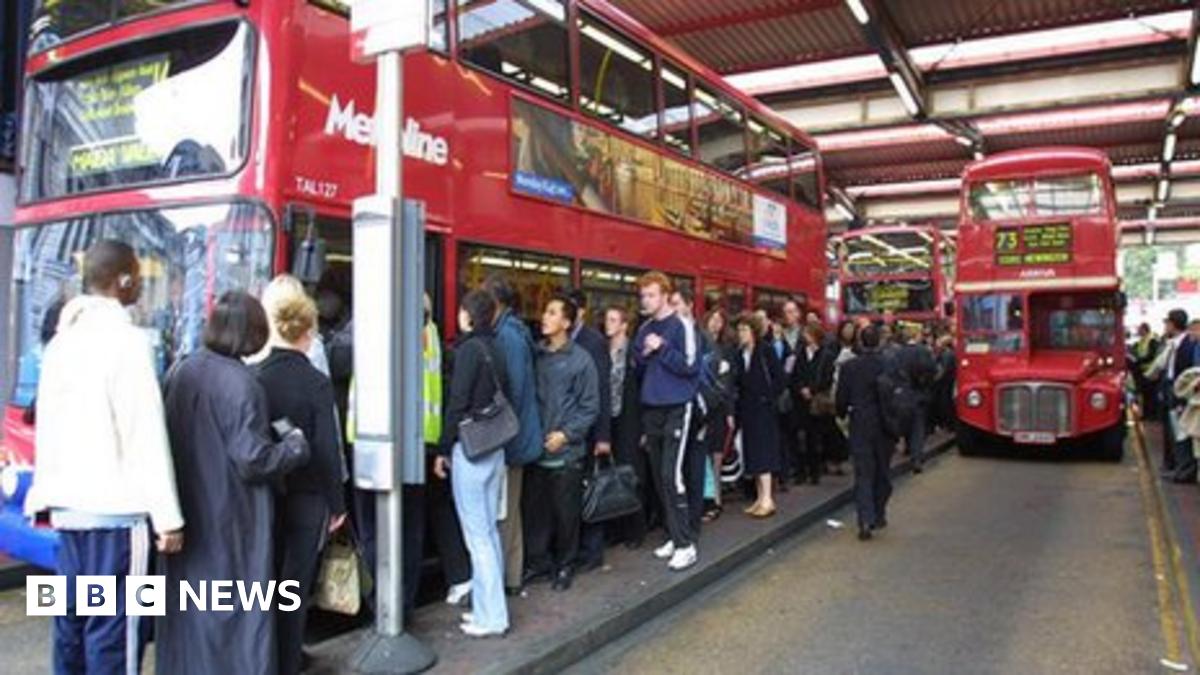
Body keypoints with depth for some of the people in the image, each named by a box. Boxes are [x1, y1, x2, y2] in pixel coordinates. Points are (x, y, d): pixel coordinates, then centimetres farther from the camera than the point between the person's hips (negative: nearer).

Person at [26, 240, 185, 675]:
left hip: (68, 505, 8)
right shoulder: (126, 340, -13)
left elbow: (47, 424, 15)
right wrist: (168, 516, -14)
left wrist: (43, 492, 23)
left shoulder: (61, 340, 10)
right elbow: (147, 434, -17)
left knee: (71, 619, 16)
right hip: (115, 508, -8)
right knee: (111, 628, -1)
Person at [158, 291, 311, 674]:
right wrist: (295, 445, -6)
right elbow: (254, 460, -20)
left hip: (187, 517, 7)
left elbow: (168, 438, 10)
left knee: (188, 610, 19)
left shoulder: (180, 373, 0)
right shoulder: (241, 384, -20)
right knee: (241, 611, 4)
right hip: (232, 522, -7)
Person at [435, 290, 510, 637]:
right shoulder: (494, 348, 10)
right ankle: (490, 608, 21)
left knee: (477, 533, -2)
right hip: (494, 448, 8)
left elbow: (458, 402, -14)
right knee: (489, 530, 13)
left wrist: (444, 449, -8)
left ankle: (490, 616, 3)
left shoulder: (470, 348, -11)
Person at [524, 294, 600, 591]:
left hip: (566, 452, -3)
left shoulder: (580, 359, -5)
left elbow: (590, 406, -4)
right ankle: (539, 561, 25)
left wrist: (566, 434, -12)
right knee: (535, 509, 9)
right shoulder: (536, 355, 5)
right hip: (536, 450, 4)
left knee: (566, 512, 6)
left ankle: (565, 565, 22)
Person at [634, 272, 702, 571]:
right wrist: (643, 355, -4)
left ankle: (686, 544, -3)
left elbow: (690, 366, -14)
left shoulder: (681, 326, -8)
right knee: (659, 476, 10)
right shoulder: (644, 330, 11)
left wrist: (662, 349, -18)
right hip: (651, 409, 7)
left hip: (676, 408, -7)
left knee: (672, 475, -11)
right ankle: (674, 535, 21)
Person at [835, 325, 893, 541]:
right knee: (883, 472, 16)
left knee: (863, 475, 1)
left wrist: (843, 413, 17)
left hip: (860, 427, -1)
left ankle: (866, 520, -11)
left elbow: (841, 399, -3)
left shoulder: (849, 367, -7)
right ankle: (879, 515, 25)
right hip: (885, 426, 1)